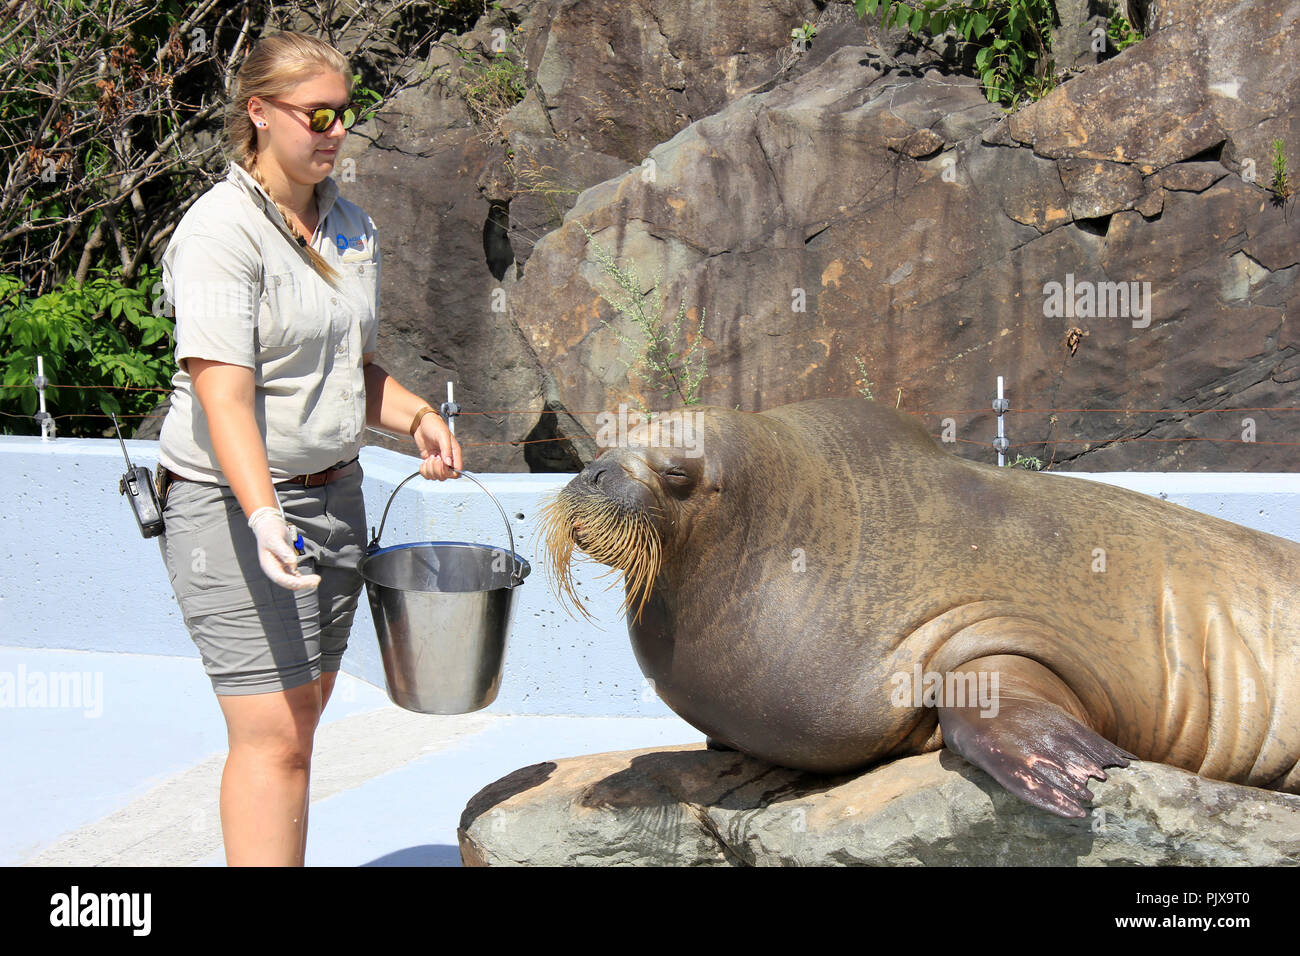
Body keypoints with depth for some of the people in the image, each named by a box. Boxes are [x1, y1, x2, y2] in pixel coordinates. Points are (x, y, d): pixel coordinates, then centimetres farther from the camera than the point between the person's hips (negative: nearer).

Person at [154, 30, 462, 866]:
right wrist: (262, 516, -36)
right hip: (233, 502, -7)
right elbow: (223, 394, -24)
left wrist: (417, 417, 2)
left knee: (300, 719, 12)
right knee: (273, 735, -9)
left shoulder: (353, 228, 10)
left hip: (334, 493, 8)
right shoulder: (221, 230, -14)